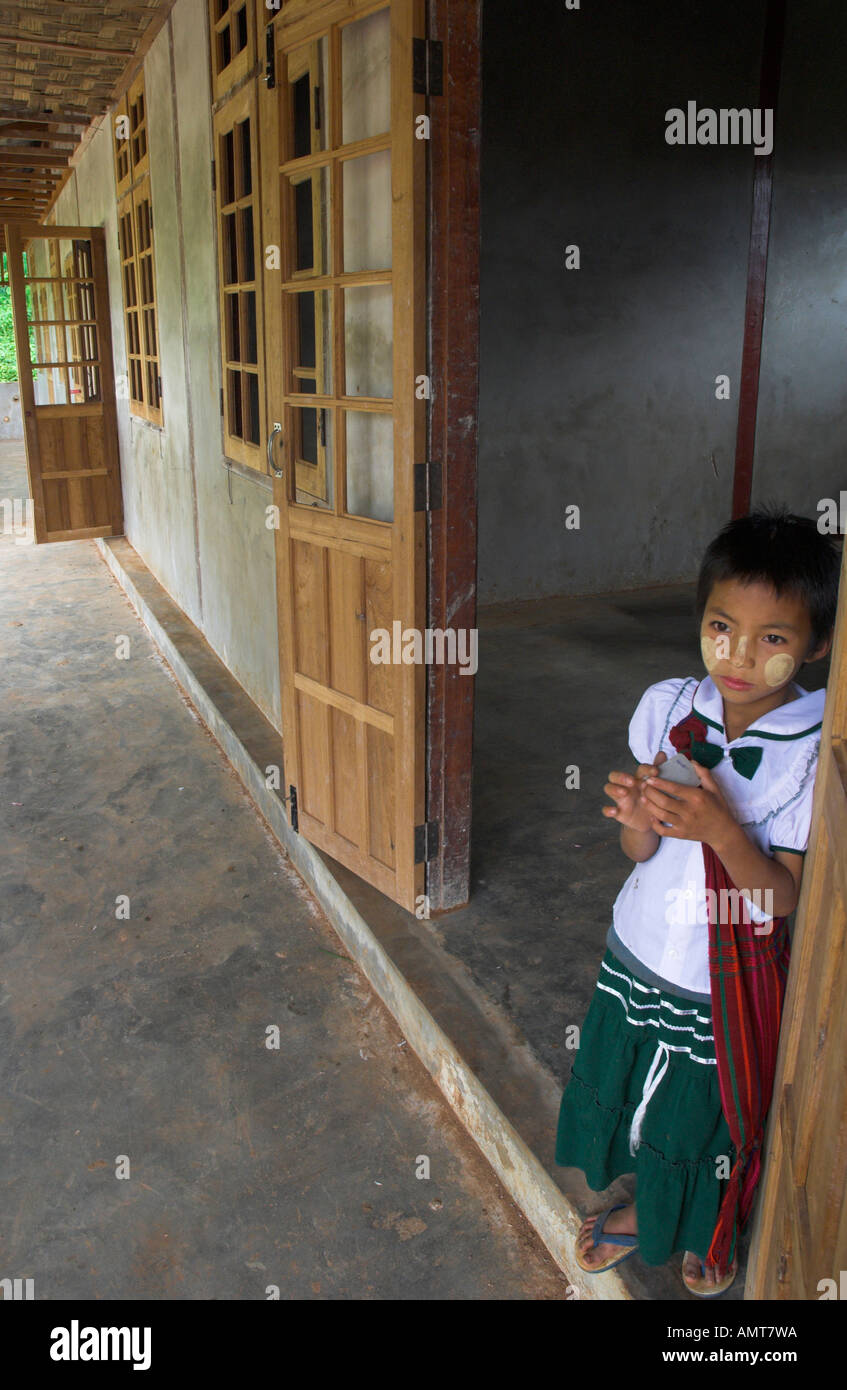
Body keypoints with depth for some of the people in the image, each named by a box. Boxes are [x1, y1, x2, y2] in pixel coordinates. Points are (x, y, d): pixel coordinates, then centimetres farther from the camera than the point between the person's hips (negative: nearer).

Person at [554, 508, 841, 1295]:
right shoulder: (666, 707, -11)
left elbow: (782, 897, -19)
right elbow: (640, 853, -6)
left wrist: (718, 826, -36)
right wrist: (639, 816, -29)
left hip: (727, 979, -3)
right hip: (642, 948, 4)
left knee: (711, 1114, 19)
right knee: (634, 1090, 24)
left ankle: (710, 1232, 52)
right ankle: (642, 1205, 55)